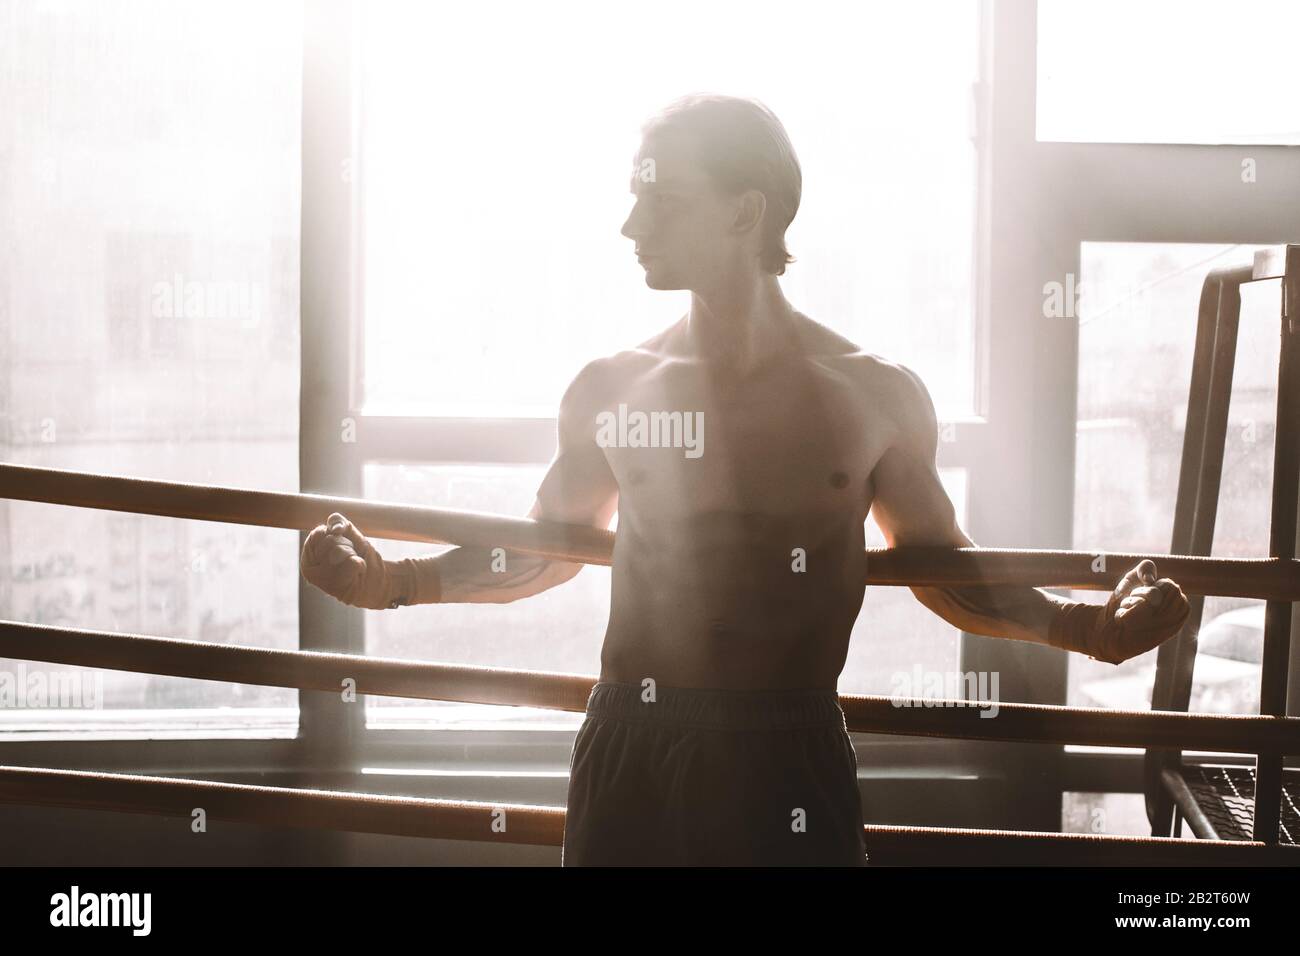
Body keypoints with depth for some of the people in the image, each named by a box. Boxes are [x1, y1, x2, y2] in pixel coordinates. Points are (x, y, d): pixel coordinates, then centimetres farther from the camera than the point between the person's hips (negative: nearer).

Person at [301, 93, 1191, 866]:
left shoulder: (874, 394, -2)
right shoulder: (610, 390, 2)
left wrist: (1088, 625, -6)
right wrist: (391, 580, 8)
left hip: (788, 764, -2)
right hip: (628, 756, 2)